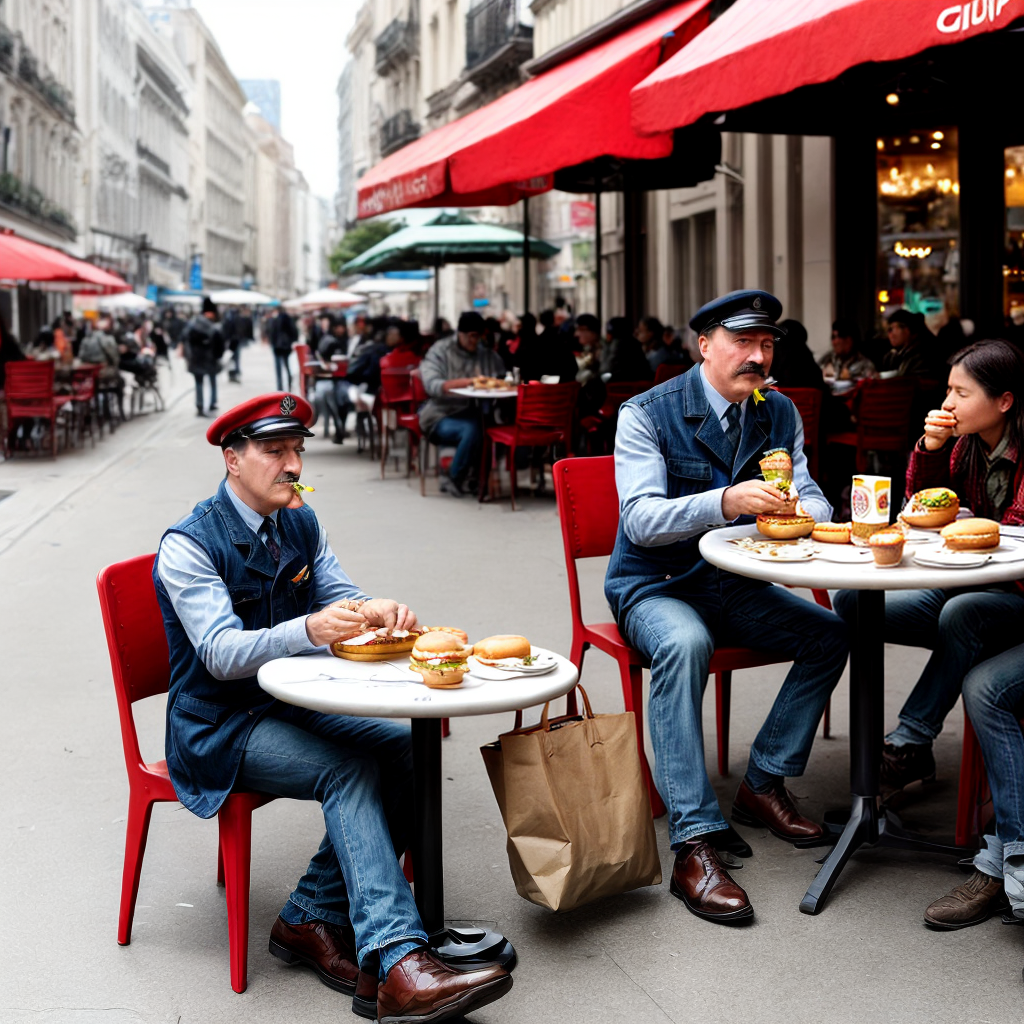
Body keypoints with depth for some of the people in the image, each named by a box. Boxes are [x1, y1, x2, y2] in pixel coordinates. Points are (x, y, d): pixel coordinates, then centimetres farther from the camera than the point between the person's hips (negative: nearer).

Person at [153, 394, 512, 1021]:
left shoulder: (301, 523, 8)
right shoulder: (189, 545, -14)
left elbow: (338, 594, 9)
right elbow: (221, 654, -23)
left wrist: (374, 610, -18)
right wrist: (309, 630, -41)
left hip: (292, 702, 7)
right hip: (219, 728, -7)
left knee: (403, 749, -17)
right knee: (352, 771, -28)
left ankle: (309, 920, -9)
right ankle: (399, 965, -37)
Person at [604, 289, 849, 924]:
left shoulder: (779, 413, 4)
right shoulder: (648, 414, -12)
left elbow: (813, 497, 2)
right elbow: (640, 519, -22)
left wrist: (802, 511, -24)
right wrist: (724, 502, -39)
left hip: (735, 585, 6)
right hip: (653, 585, -6)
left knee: (832, 633, -15)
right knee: (685, 644, -37)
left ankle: (764, 784, 0)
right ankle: (696, 842, -37)